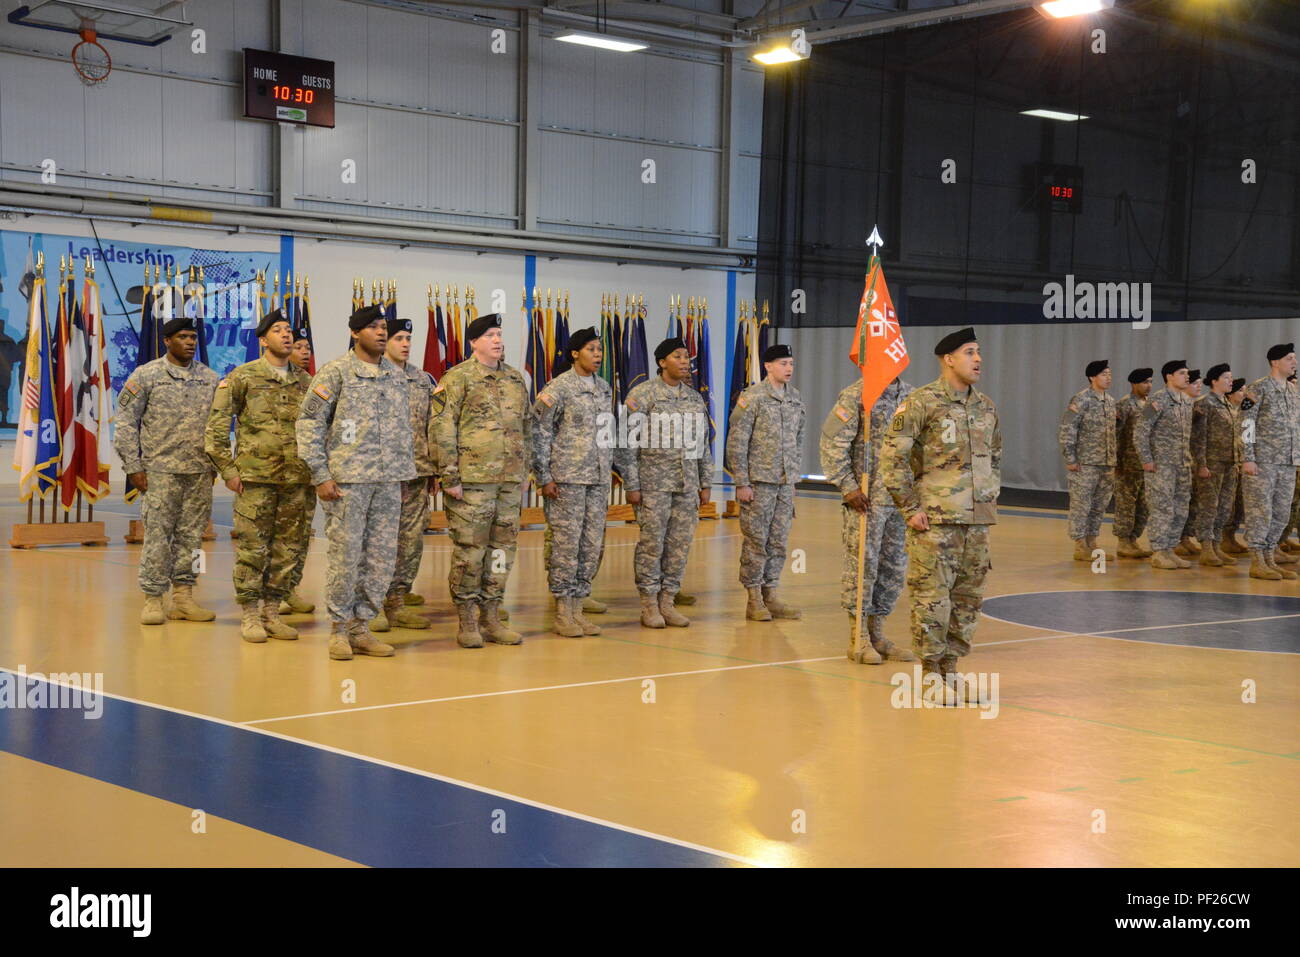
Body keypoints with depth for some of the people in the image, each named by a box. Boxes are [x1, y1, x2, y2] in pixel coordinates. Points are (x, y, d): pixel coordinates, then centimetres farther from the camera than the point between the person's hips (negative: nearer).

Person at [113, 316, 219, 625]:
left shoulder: (209, 378, 11)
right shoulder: (147, 375, 0)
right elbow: (126, 422, -1)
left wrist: (217, 463, 10)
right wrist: (133, 467, -6)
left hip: (200, 472, 4)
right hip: (161, 470, -4)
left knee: (191, 535, 6)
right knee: (158, 535, -4)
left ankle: (183, 597, 13)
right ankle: (152, 599, 4)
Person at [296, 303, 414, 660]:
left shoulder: (396, 375, 13)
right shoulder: (336, 371, -3)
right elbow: (309, 421, -5)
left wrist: (404, 474, 15)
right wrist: (320, 475, -10)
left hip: (389, 482, 5)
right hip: (348, 479, -5)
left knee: (382, 557, 5)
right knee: (345, 556, -3)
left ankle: (360, 626, 16)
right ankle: (339, 628, 10)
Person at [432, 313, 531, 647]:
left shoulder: (516, 379, 15)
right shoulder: (458, 378, -5)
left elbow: (526, 427, 22)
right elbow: (442, 427, -9)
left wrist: (524, 471, 17)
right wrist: (450, 477, -13)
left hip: (510, 480, 6)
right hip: (472, 478, -6)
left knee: (502, 548, 9)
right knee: (469, 549, -3)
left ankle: (491, 619, 19)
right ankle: (467, 623, 6)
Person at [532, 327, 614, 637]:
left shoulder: (603, 388, 14)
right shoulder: (558, 388, -7)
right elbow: (539, 433, -8)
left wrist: (609, 468, 16)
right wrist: (543, 478, -10)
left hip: (598, 478, 7)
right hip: (568, 479, -7)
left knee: (592, 545, 6)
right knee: (566, 543, -4)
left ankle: (577, 606, 15)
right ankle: (562, 613, 3)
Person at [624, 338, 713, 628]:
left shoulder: (695, 397, 13)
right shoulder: (642, 394, -5)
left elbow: (703, 444, 17)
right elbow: (628, 441, -7)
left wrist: (705, 484, 13)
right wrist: (631, 485, -11)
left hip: (687, 483, 5)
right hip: (653, 482, -5)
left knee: (680, 543, 5)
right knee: (652, 542, -3)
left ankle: (667, 601, 14)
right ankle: (649, 605, 6)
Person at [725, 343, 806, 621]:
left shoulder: (795, 398, 10)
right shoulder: (753, 397, -8)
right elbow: (736, 441, -9)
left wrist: (793, 471, 14)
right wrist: (741, 482, -12)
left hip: (786, 482, 6)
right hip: (759, 481, -6)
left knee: (778, 541, 8)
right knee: (756, 540, -1)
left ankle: (771, 595, 16)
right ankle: (754, 600, 7)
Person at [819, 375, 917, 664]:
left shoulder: (910, 396, 10)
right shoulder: (856, 396, -8)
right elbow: (832, 444, -11)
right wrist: (848, 487, -15)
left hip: (901, 498, 6)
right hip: (866, 499, -6)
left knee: (894, 568, 10)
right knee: (862, 566, -2)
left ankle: (877, 635, 21)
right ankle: (857, 639, 7)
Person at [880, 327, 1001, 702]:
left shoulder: (986, 406, 13)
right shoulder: (921, 403, -8)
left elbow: (995, 457, 26)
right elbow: (892, 456, -11)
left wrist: (991, 498, 15)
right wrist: (911, 507, -12)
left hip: (977, 520, 7)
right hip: (934, 519, -6)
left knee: (968, 597, 10)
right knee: (932, 597, -4)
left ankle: (950, 666, 21)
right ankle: (930, 673, 7)